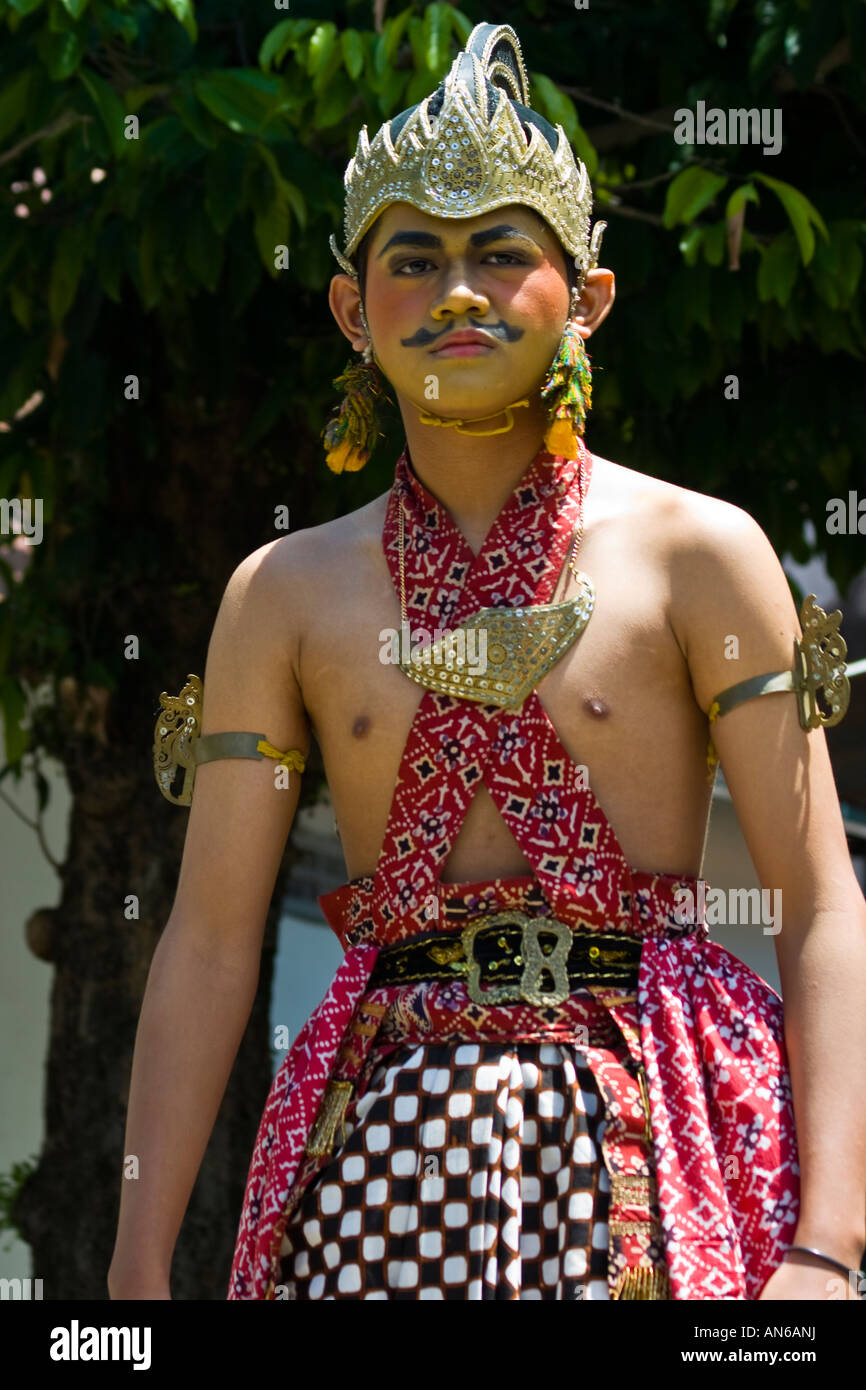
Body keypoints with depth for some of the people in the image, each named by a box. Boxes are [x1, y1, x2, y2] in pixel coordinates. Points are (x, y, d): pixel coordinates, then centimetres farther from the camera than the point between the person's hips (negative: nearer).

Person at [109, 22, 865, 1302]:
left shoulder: (696, 552, 2)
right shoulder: (286, 593, 9)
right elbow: (210, 940, 8)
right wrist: (142, 1268, 3)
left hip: (655, 1117, -2)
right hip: (390, 1141, 2)